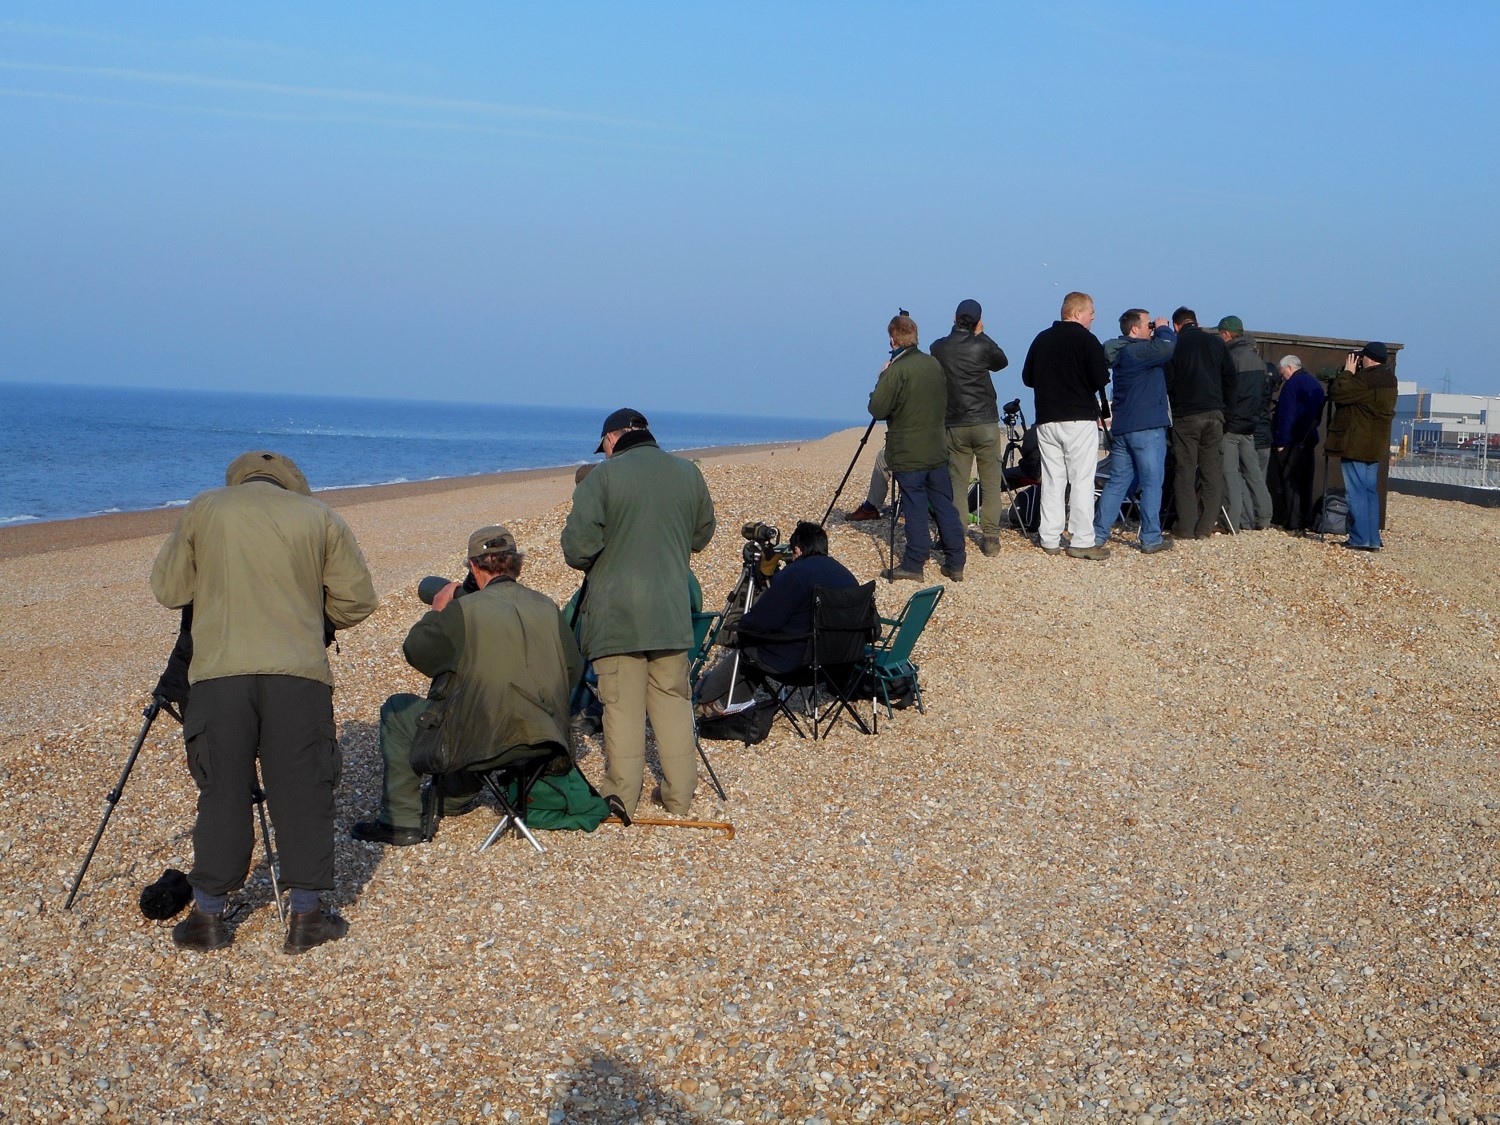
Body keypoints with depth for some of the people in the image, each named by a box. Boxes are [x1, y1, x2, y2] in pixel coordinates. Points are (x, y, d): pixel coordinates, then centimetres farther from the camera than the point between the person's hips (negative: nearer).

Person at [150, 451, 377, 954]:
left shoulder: (204, 509, 11)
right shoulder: (319, 516, 10)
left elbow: (167, 589, 13)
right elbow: (358, 600, 10)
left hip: (219, 673, 0)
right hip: (300, 675, 0)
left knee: (222, 794, 8)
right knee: (302, 792, 7)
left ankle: (209, 915, 15)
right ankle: (307, 914, 12)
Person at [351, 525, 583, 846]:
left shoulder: (464, 610, -13)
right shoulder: (548, 608, 2)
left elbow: (416, 653, 0)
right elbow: (574, 670, 11)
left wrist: (436, 612, 16)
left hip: (483, 741, -6)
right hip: (545, 741, 6)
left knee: (397, 711, 17)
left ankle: (401, 820, 16)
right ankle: (454, 797, 51)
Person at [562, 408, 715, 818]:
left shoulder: (603, 476, -8)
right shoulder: (688, 473, 7)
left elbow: (577, 544, -13)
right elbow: (702, 535, 18)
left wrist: (586, 563, 8)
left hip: (616, 613, -4)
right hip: (672, 612, 4)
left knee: (622, 704, 0)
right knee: (673, 699, 12)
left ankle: (622, 798, 1)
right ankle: (679, 796, 15)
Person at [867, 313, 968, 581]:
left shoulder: (896, 370, -16)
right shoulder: (935, 364, 7)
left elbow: (877, 410, -14)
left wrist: (881, 380, -1)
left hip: (908, 455, -6)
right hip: (937, 450, 6)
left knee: (915, 510, -2)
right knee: (945, 506, 9)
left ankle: (913, 565, 2)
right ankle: (955, 564, 12)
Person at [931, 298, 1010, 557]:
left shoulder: (938, 348, -2)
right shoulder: (982, 346, -8)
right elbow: (1002, 362, 11)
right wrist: (981, 335, 12)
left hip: (955, 425, 2)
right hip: (986, 422, -2)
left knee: (957, 482, 6)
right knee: (991, 482, 5)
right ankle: (991, 538, 3)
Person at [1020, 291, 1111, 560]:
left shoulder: (1041, 339, 8)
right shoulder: (1086, 339, -9)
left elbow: (1027, 378, 13)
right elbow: (1100, 379, -16)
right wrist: (1081, 384, 5)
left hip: (1046, 420, 6)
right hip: (1079, 419, -6)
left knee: (1052, 480, 11)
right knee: (1082, 480, -3)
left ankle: (1049, 539, 13)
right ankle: (1082, 542, -4)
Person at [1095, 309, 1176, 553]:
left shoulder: (1124, 352, 17)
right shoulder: (1136, 351, -13)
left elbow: (1162, 350, 25)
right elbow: (1167, 347, -28)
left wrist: (1160, 332, 10)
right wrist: (1163, 329, -8)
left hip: (1121, 427, 9)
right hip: (1146, 427, -9)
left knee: (1116, 481, 11)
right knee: (1152, 483, -2)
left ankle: (1099, 533, 9)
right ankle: (1151, 539, -1)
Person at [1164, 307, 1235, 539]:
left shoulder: (1175, 345, -2)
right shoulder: (1216, 343, 9)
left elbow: (1167, 382, -5)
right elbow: (1231, 378, 8)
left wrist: (1174, 407, 10)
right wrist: (1222, 405, 16)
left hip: (1185, 415, -3)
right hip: (1213, 414, 3)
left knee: (1185, 472, 0)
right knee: (1213, 471, 5)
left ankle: (1186, 527, -3)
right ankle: (1205, 527, 2)